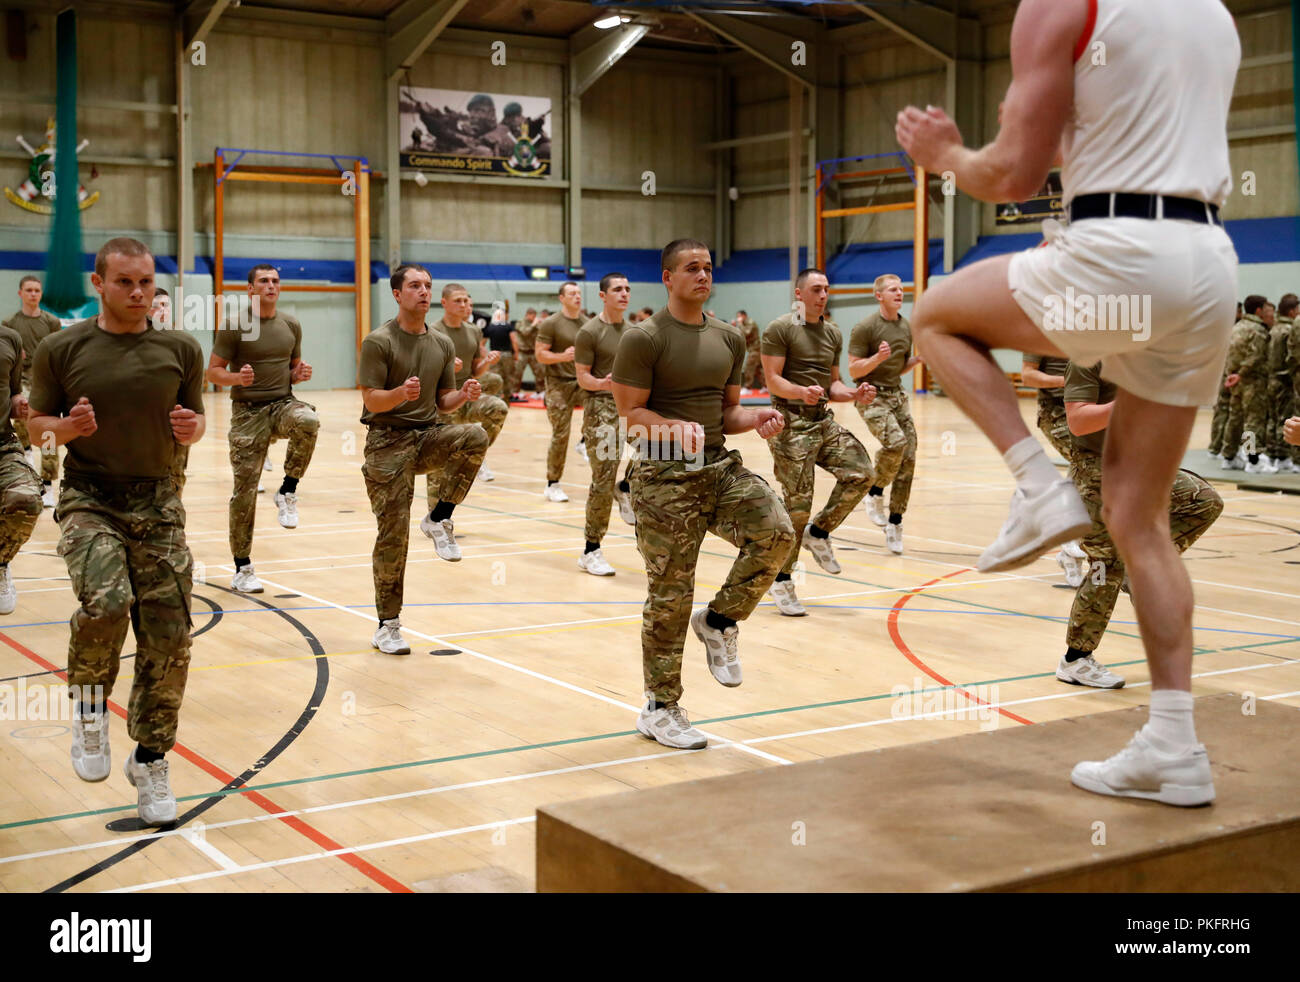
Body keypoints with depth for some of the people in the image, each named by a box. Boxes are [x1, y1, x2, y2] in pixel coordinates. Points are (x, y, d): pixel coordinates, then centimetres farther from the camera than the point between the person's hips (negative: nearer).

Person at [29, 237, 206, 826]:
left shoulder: (181, 350, 4)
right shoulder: (61, 350, -2)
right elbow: (36, 424, 6)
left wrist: (190, 429, -9)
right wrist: (68, 428, -16)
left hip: (157, 502, 3)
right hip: (89, 498, -2)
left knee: (169, 639, 0)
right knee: (105, 603, -28)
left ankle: (150, 761, 20)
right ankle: (89, 700, 5)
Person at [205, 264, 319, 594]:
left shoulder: (291, 325, 9)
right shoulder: (235, 326, -4)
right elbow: (213, 372, -3)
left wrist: (300, 373, -3)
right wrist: (237, 378, -23)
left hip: (284, 402, 3)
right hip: (248, 410, -2)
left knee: (307, 422, -35)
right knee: (245, 489, -2)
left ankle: (288, 492, -12)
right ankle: (242, 569, 9)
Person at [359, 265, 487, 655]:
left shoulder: (442, 343, 9)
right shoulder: (379, 341, -7)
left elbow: (442, 403, 13)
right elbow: (372, 400, -12)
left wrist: (463, 395, -9)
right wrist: (401, 393, -31)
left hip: (429, 434, 4)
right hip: (388, 440, -4)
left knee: (475, 436, -28)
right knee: (393, 535, -4)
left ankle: (439, 519, -10)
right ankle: (388, 626, 9)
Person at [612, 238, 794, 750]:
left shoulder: (729, 339, 12)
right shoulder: (644, 338, -7)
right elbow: (631, 414, -10)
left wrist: (756, 417, -3)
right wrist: (675, 428, -28)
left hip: (721, 466, 6)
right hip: (665, 477, -5)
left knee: (776, 531, -20)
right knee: (669, 595, -1)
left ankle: (719, 620, 5)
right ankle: (660, 708, 14)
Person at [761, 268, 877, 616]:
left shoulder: (833, 334, 15)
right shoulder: (780, 329, -6)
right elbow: (772, 380, -12)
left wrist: (855, 394, -2)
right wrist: (801, 392, -31)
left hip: (823, 421, 7)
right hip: (792, 423, -7)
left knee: (861, 472, -12)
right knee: (797, 504, -6)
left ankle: (818, 533, 9)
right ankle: (782, 581, 8)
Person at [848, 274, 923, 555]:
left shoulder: (906, 327, 11)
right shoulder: (866, 327, -10)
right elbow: (853, 370, -11)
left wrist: (917, 359, 2)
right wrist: (878, 357, -27)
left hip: (897, 395, 7)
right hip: (872, 397, -7)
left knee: (908, 458, -1)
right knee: (895, 442, -29)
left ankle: (895, 522, 9)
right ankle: (875, 492, -2)